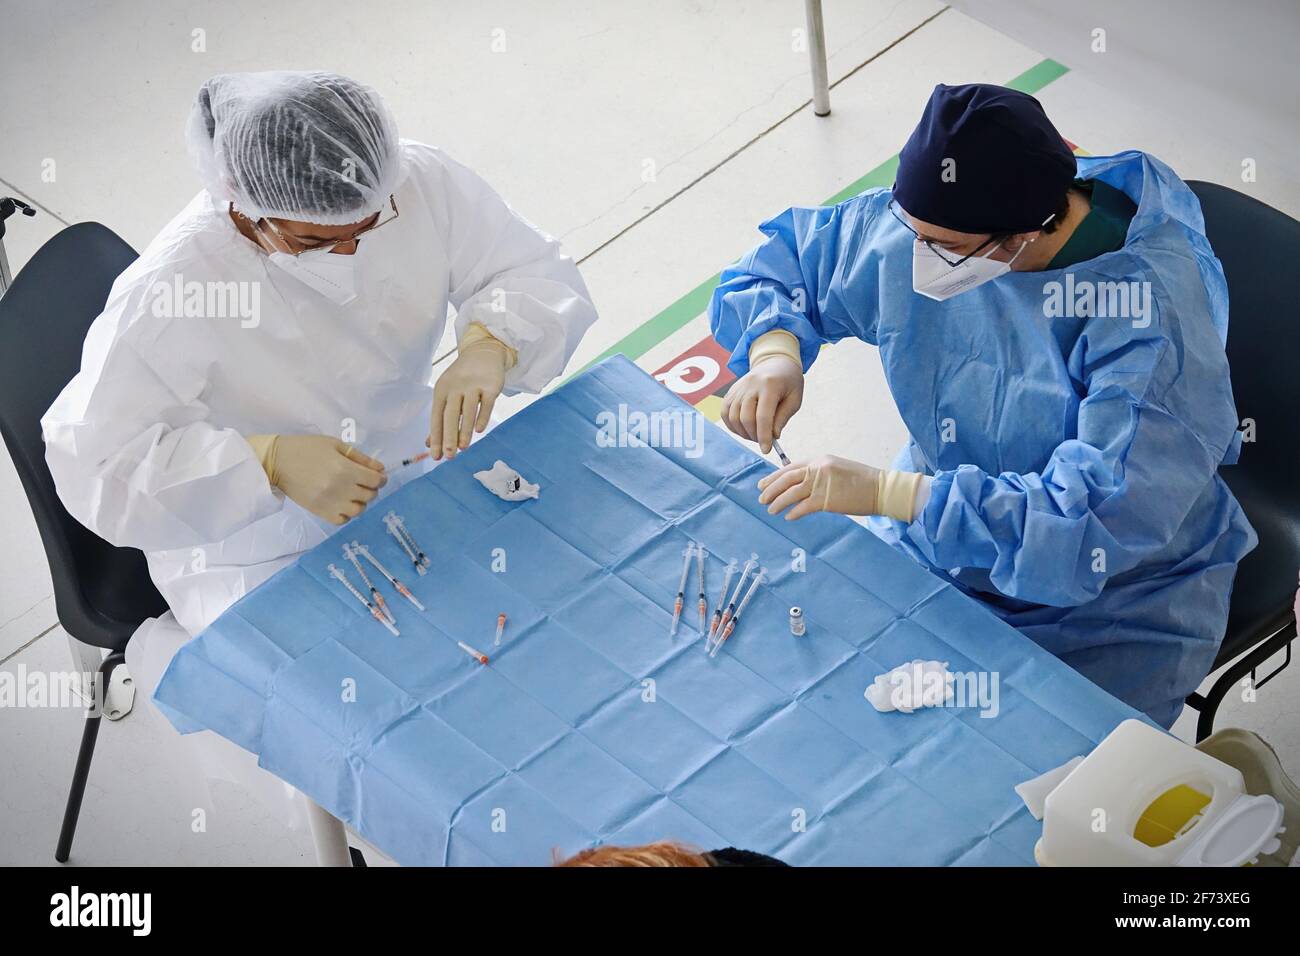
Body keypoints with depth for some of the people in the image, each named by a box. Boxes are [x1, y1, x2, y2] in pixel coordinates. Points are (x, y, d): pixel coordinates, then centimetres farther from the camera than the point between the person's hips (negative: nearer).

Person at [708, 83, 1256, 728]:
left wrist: (887, 492, -36)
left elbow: (1105, 522, -35)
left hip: (1111, 611, -5)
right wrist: (774, 350, -16)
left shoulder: (1154, 306, -28)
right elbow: (779, 260, 8)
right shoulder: (923, 221, -10)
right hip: (935, 542, 6)